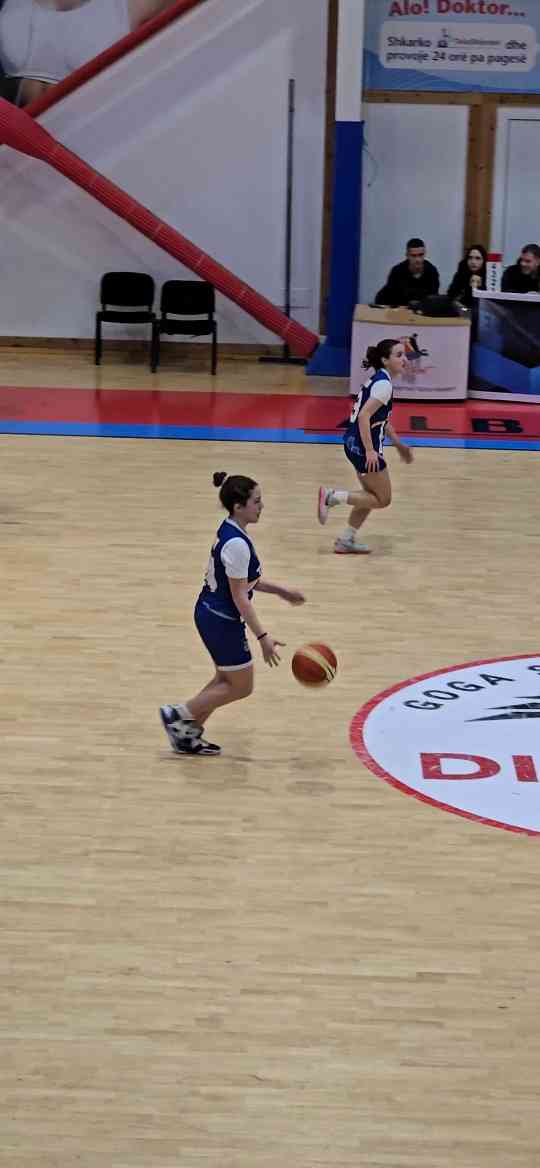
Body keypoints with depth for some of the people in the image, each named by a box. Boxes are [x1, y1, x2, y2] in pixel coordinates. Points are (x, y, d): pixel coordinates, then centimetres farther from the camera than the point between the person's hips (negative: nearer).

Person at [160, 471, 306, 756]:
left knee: (226, 679, 21)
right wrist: (263, 637, -21)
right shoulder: (237, 544, -26)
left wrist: (280, 590, 19)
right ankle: (178, 714, 11)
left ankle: (189, 736, 27)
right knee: (242, 687, 7)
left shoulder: (229, 530, 3)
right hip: (223, 622, -9)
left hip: (211, 615, 9)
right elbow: (240, 597, -24)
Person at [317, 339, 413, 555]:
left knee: (371, 495, 20)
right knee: (383, 499, 0)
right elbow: (364, 416, -25)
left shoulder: (380, 380, 12)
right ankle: (331, 496, -4)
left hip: (355, 445, 10)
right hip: (363, 447, -10)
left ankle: (346, 541, 23)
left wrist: (398, 444, 29)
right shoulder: (383, 384, -17)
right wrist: (370, 451, -27)